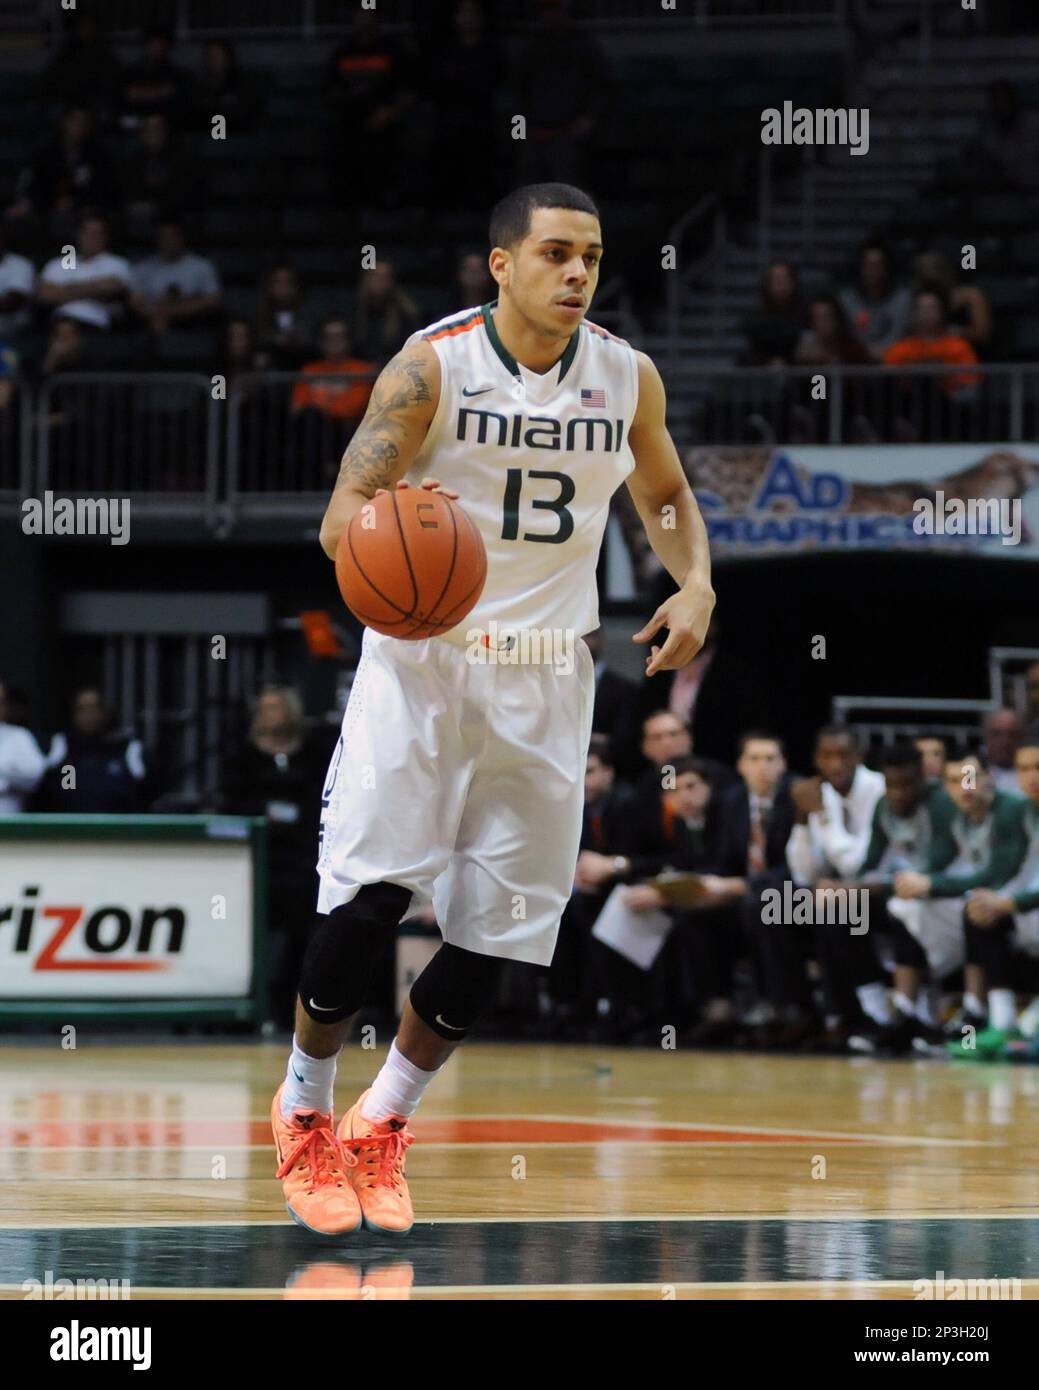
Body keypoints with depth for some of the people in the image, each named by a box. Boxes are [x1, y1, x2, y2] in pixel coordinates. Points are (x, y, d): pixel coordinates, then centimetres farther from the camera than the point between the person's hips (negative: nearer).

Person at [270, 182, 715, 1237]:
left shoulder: (627, 379, 1)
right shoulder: (432, 366, -11)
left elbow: (666, 498, 18)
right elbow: (340, 517, -13)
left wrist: (695, 586, -2)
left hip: (545, 677, 4)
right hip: (420, 661, -4)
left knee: (499, 934, 1)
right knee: (367, 900, -14)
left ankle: (381, 1126, 20)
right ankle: (304, 1112, 10)